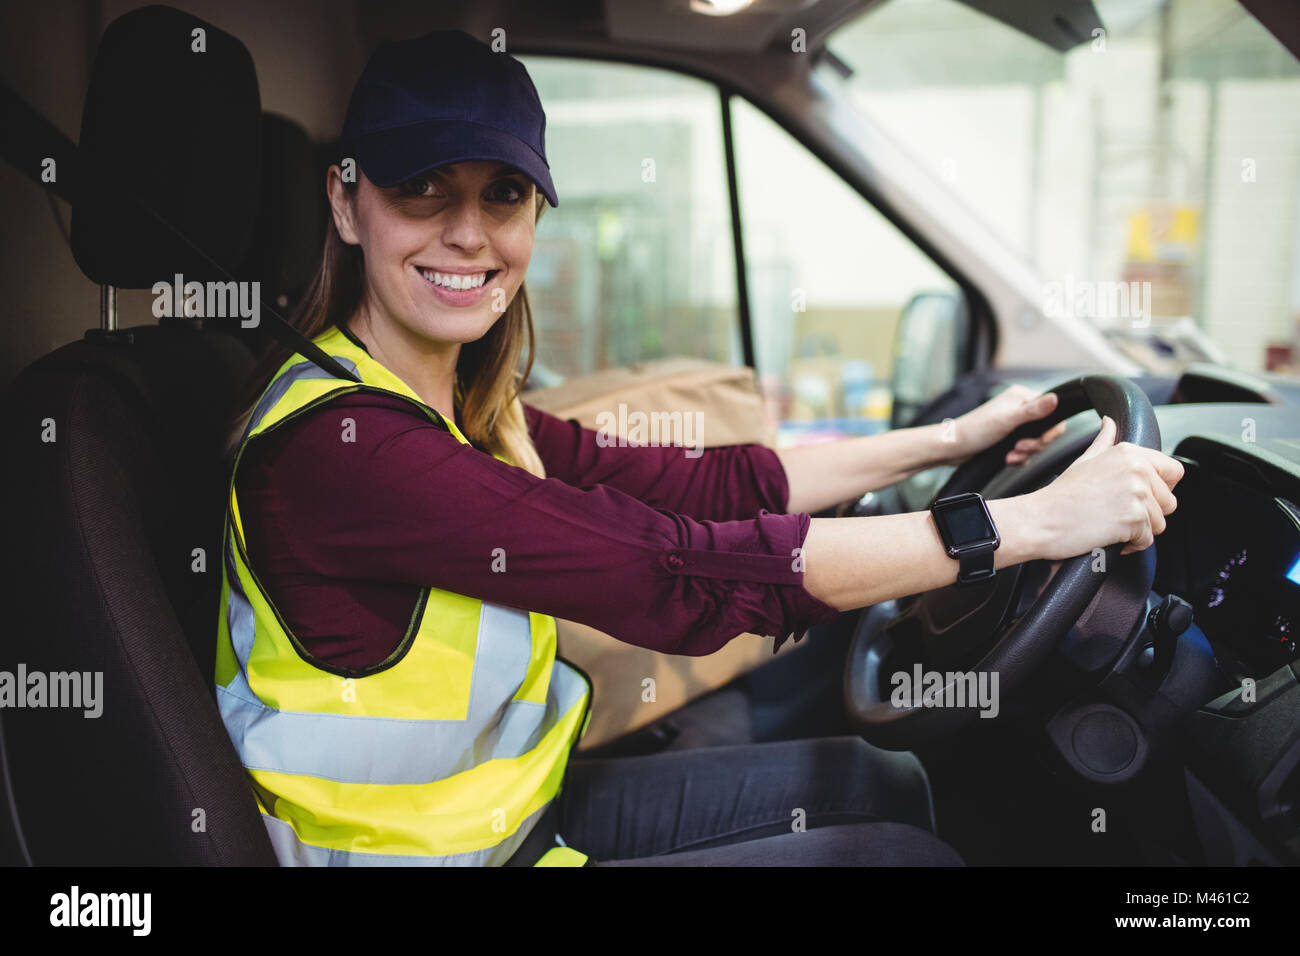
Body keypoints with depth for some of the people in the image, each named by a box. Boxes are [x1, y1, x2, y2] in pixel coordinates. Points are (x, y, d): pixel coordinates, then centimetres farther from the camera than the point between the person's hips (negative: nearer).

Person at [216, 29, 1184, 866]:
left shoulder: (465, 408, -1)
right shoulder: (333, 443, -28)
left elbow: (700, 488, 0)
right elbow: (679, 576, -33)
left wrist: (951, 439, 1)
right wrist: (1036, 522, -26)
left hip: (522, 800, 8)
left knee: (884, 781, 12)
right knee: (900, 851, -1)